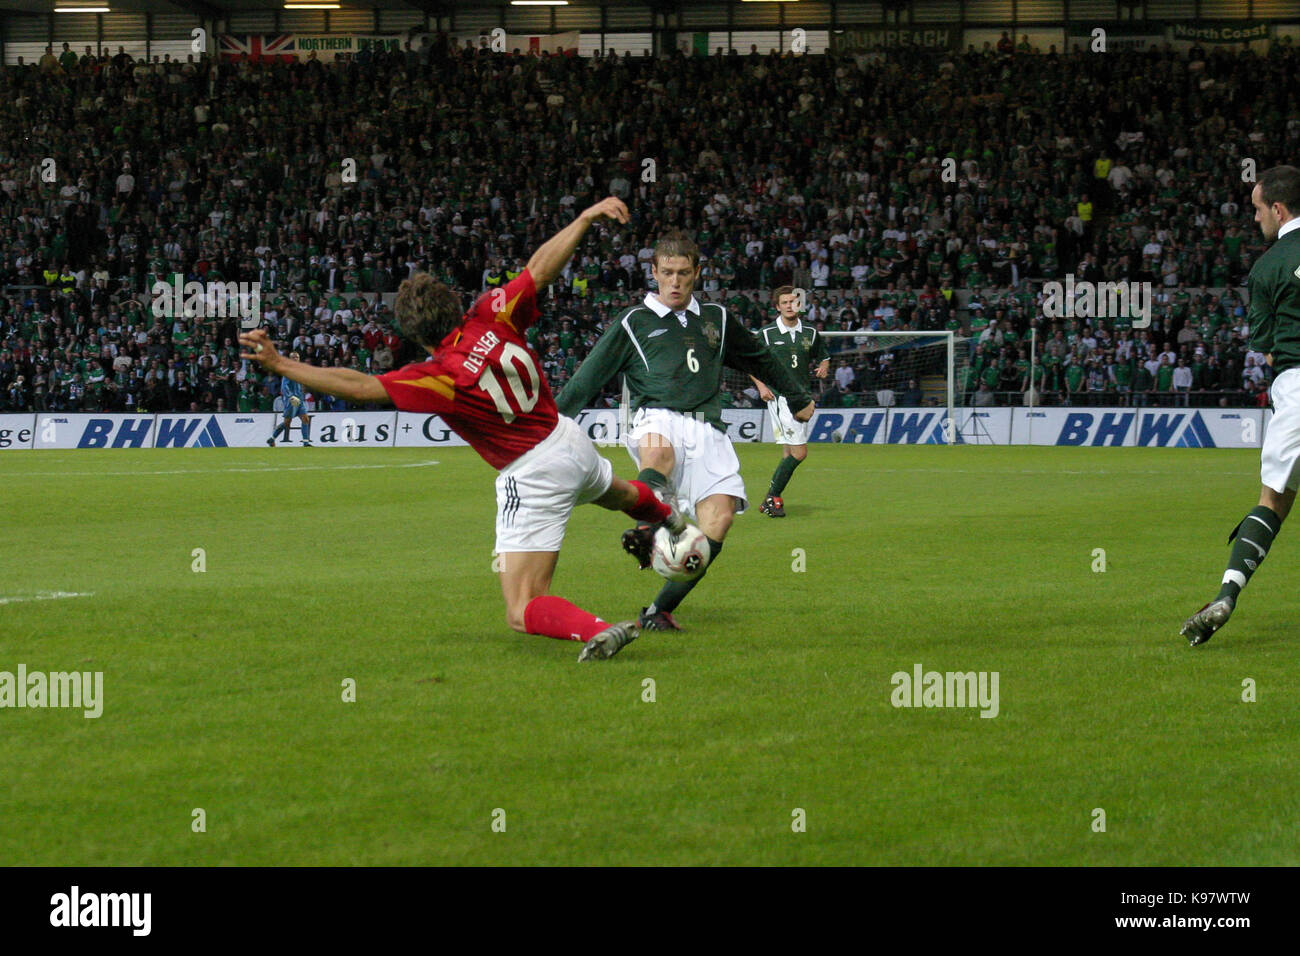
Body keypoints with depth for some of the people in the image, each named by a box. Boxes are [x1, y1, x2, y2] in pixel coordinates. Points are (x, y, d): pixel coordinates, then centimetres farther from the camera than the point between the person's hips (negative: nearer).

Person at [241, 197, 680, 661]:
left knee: (523, 610, -8)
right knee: (613, 491, 44)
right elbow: (541, 267, -3)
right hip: (571, 440, 7)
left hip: (532, 476, -7)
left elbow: (361, 387, -28)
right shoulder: (492, 317, -11)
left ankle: (598, 631, -33)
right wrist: (586, 218, 8)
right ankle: (664, 515, 76)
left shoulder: (440, 378, -24)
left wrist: (280, 364, -27)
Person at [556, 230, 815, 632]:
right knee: (658, 452, -41)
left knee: (720, 513, -20)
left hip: (707, 429, 3)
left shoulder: (717, 319, 23)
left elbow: (762, 360, 38)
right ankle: (646, 528, -67)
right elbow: (588, 377, 15)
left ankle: (660, 610, -18)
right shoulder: (633, 323, 13)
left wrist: (799, 398, 49)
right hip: (658, 420, -3)